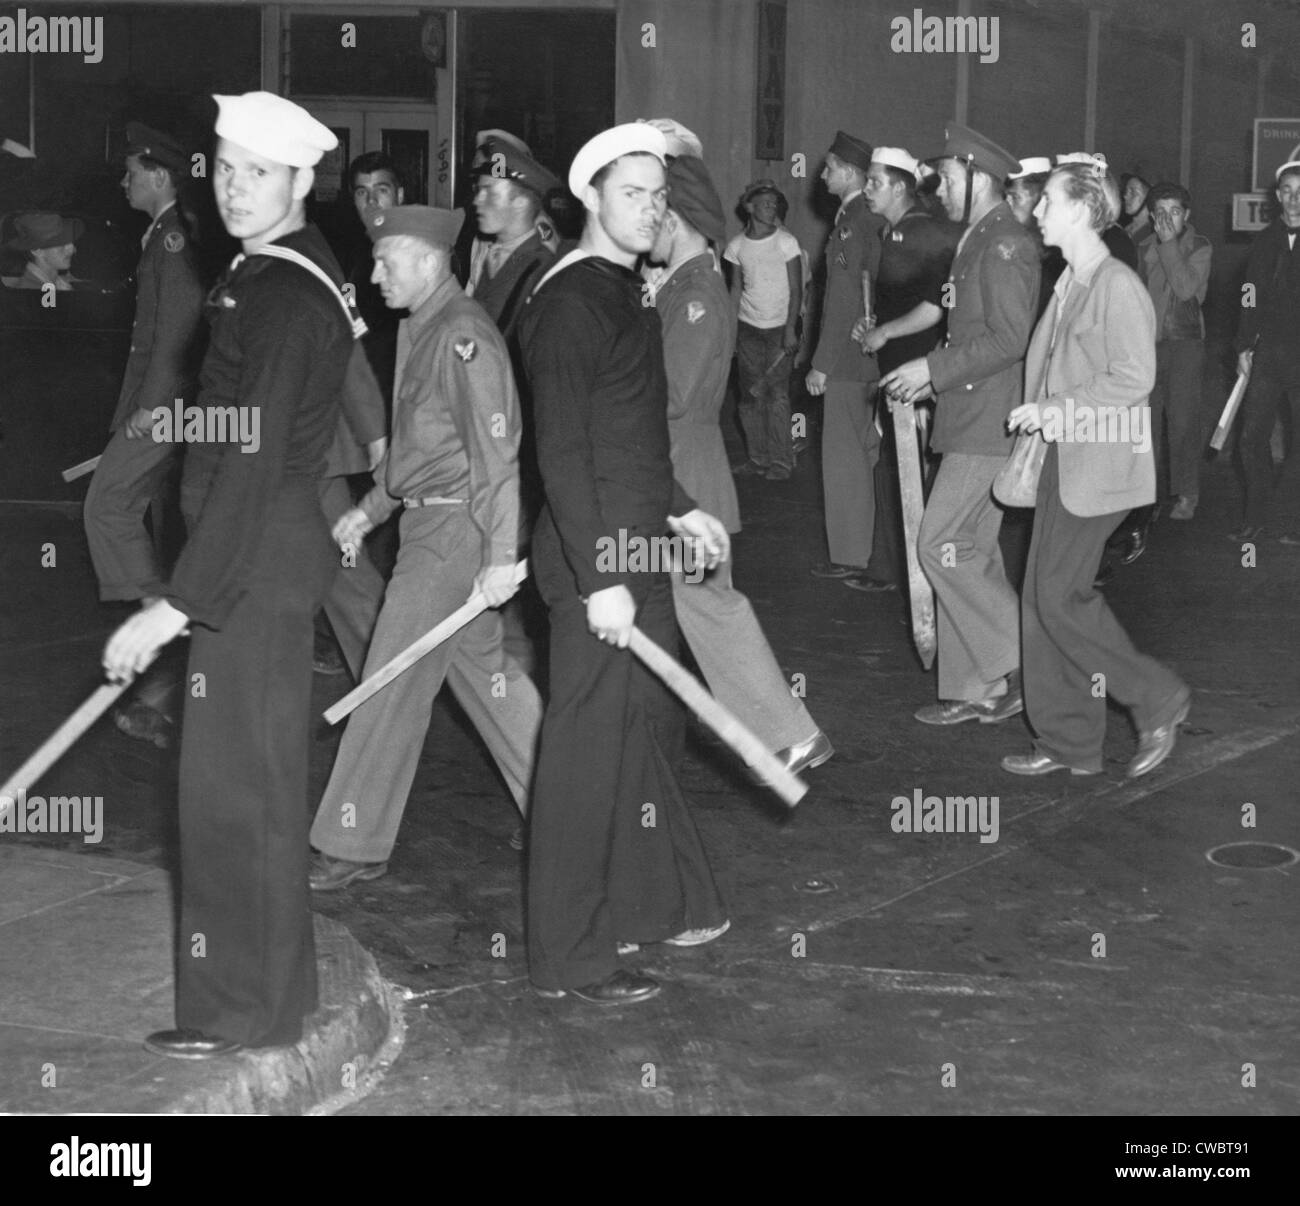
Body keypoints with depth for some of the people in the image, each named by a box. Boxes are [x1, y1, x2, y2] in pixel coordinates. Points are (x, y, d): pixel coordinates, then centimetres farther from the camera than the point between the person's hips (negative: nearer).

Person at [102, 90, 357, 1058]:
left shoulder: (281, 295, -20)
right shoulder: (303, 270, 11)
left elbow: (254, 465, -25)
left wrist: (174, 607, -26)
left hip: (258, 555, -10)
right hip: (280, 547, 10)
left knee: (236, 784, -1)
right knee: (262, 778, 18)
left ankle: (243, 1008, 9)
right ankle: (271, 980, 30)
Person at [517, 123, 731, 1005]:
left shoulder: (627, 292, 14)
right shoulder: (570, 303, -17)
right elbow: (563, 453, -21)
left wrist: (679, 510, 22)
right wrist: (599, 579, -24)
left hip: (639, 546, 10)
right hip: (595, 555, -10)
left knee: (649, 726, 19)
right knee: (592, 743, -3)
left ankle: (660, 905, 34)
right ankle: (570, 956, 6)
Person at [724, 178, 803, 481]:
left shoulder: (785, 242, -5)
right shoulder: (737, 246, 4)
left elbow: (796, 290, -5)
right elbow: (736, 290, 10)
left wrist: (790, 329, -14)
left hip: (779, 327, -3)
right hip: (748, 327, 3)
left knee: (777, 394, -10)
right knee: (750, 396, 1)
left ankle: (781, 461, -4)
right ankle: (758, 459, 10)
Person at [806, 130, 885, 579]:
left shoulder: (852, 219, -17)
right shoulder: (874, 218, 11)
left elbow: (843, 297, -20)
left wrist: (821, 364, -17)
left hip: (848, 357, -9)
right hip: (869, 355, 9)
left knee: (844, 456, -3)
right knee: (863, 453, 15)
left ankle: (849, 556, 2)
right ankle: (862, 547, 23)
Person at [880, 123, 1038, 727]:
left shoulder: (1004, 244, -14)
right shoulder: (979, 241, 17)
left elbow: (1008, 338, -21)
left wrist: (933, 369, -17)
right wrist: (933, 374, 14)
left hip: (988, 424, -10)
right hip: (972, 421, 10)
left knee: (942, 545, -10)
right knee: (970, 551, 10)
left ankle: (1022, 666, -2)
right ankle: (974, 688, 15)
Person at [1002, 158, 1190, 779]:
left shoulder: (1118, 286, -15)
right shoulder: (1069, 283, 12)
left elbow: (1133, 379, -18)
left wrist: (1055, 410, -17)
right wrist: (1038, 414, 8)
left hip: (1099, 461, -9)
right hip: (1060, 457, 9)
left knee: (1060, 594, -8)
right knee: (1041, 595, 7)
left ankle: (1157, 701, 8)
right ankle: (1067, 741, 15)